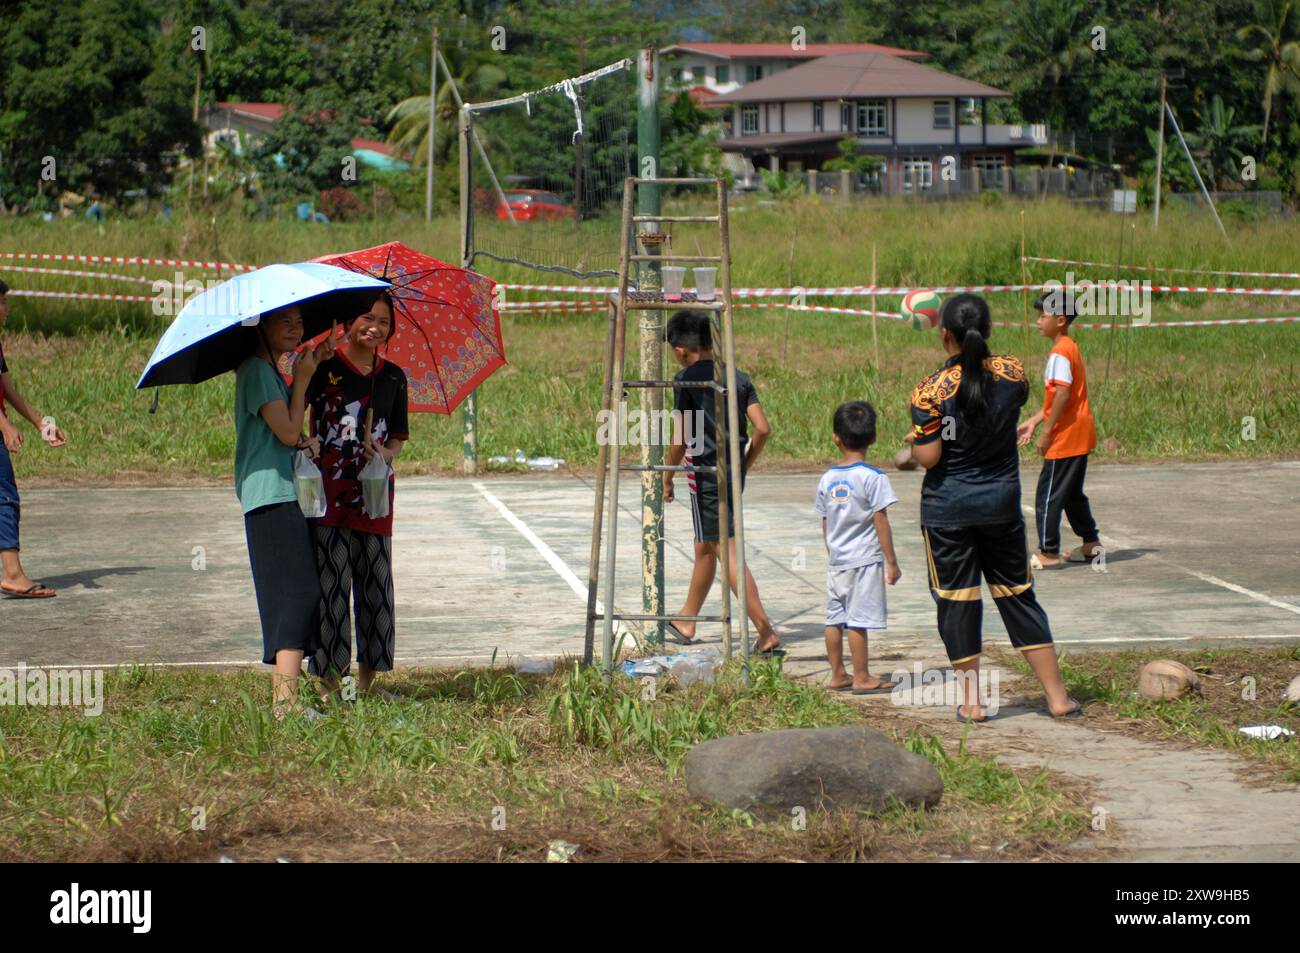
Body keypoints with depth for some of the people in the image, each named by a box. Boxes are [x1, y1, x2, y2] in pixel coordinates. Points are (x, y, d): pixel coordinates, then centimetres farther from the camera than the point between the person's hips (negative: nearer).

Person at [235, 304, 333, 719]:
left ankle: (282, 687, 18)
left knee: (292, 595, 11)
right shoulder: (256, 370, -9)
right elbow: (288, 431, -15)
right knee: (297, 594, -17)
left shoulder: (272, 371, 21)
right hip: (271, 494, -10)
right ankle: (287, 701, -24)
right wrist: (303, 378, -5)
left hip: (285, 493, 10)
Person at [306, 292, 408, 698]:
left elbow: (397, 437, 15)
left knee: (376, 584, 5)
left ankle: (367, 682, 14)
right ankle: (330, 684, 1)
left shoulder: (393, 378, 12)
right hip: (329, 493, -4)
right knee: (331, 584, -5)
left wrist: (386, 454, -6)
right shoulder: (324, 368, -1)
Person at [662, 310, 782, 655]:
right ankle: (686, 623, 36)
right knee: (705, 548, 21)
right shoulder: (739, 378, 7)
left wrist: (667, 478, 1)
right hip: (734, 473, 7)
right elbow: (763, 429, 2)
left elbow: (680, 438, -11)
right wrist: (744, 465, 16)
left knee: (729, 552, -8)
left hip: (705, 473, -7)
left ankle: (766, 632, -16)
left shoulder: (686, 380, -9)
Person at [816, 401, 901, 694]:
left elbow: (825, 523, 11)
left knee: (835, 618, 10)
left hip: (836, 560, 5)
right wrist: (892, 562, -6)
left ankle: (837, 675, 18)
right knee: (858, 620, -3)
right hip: (864, 560, -5)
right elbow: (881, 522, -11)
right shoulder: (873, 477, -12)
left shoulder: (827, 479, 4)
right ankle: (862, 678, 2)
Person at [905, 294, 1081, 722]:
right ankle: (1057, 695, 14)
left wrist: (915, 439, 5)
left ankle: (971, 701, 10)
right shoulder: (1011, 373, -6)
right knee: (1019, 596, 13)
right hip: (1002, 502, 3)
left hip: (947, 509, -3)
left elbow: (928, 458, -18)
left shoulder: (931, 390, -17)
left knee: (957, 601, 7)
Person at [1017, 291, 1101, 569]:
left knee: (1048, 495, -4)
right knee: (1073, 494, 20)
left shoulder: (1060, 353, -16)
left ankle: (1048, 554, -1)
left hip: (1065, 439, -10)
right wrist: (1033, 421, 16)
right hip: (1080, 438, 10)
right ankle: (1091, 545, 25)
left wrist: (1046, 433, -19)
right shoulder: (1070, 348, 15)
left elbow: (1062, 395, -23)